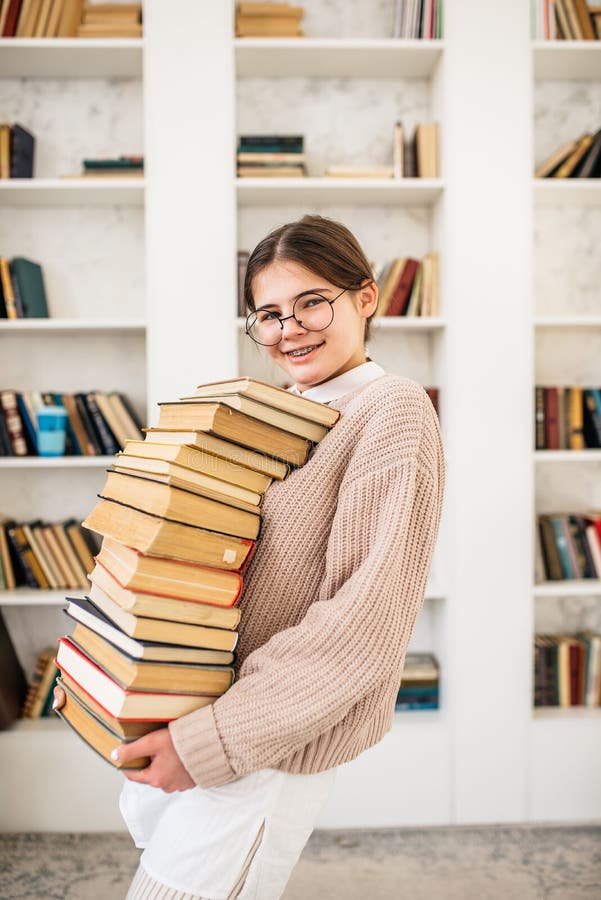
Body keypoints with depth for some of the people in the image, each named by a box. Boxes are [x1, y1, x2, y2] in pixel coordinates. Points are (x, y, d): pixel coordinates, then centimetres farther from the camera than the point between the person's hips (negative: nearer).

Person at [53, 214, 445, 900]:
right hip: (204, 686, 9)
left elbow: (366, 622, -26)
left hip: (280, 732, -9)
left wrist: (211, 741, -25)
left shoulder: (391, 408, -18)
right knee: (146, 814, 28)